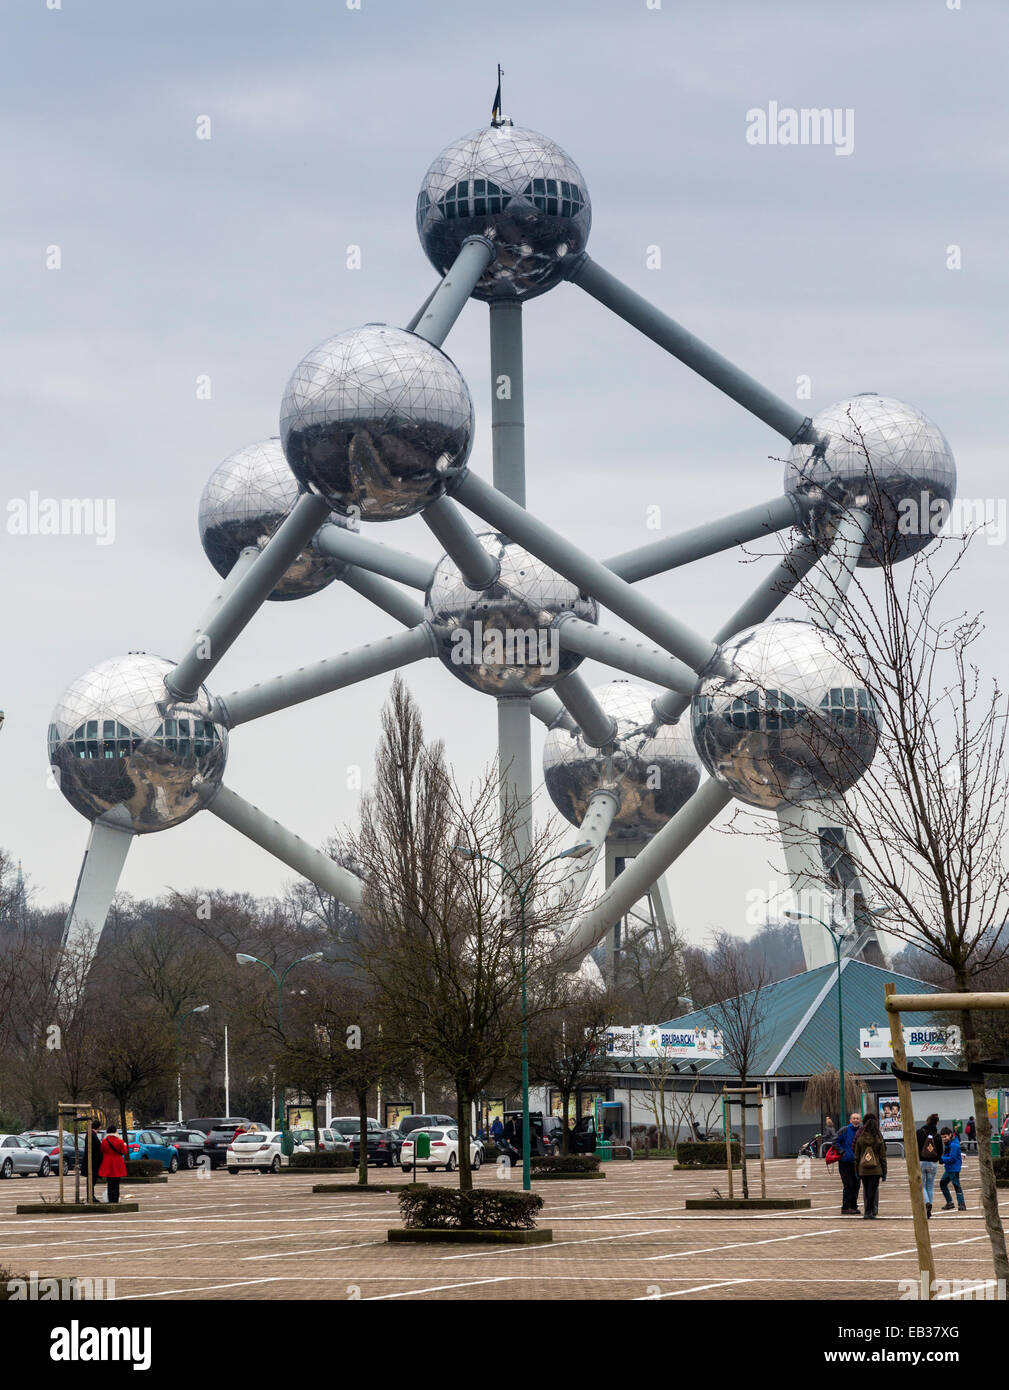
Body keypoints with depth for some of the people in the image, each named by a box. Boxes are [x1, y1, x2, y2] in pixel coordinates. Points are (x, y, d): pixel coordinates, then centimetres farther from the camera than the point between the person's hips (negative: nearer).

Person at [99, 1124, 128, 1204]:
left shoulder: (104, 1141, -6)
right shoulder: (119, 1141, -11)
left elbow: (102, 1152, 3)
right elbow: (124, 1152, -5)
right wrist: (124, 1146, 14)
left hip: (107, 1164, 1)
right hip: (117, 1164, -1)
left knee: (109, 1183, 7)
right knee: (116, 1183, 6)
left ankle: (110, 1199, 5)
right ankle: (116, 1198, 5)